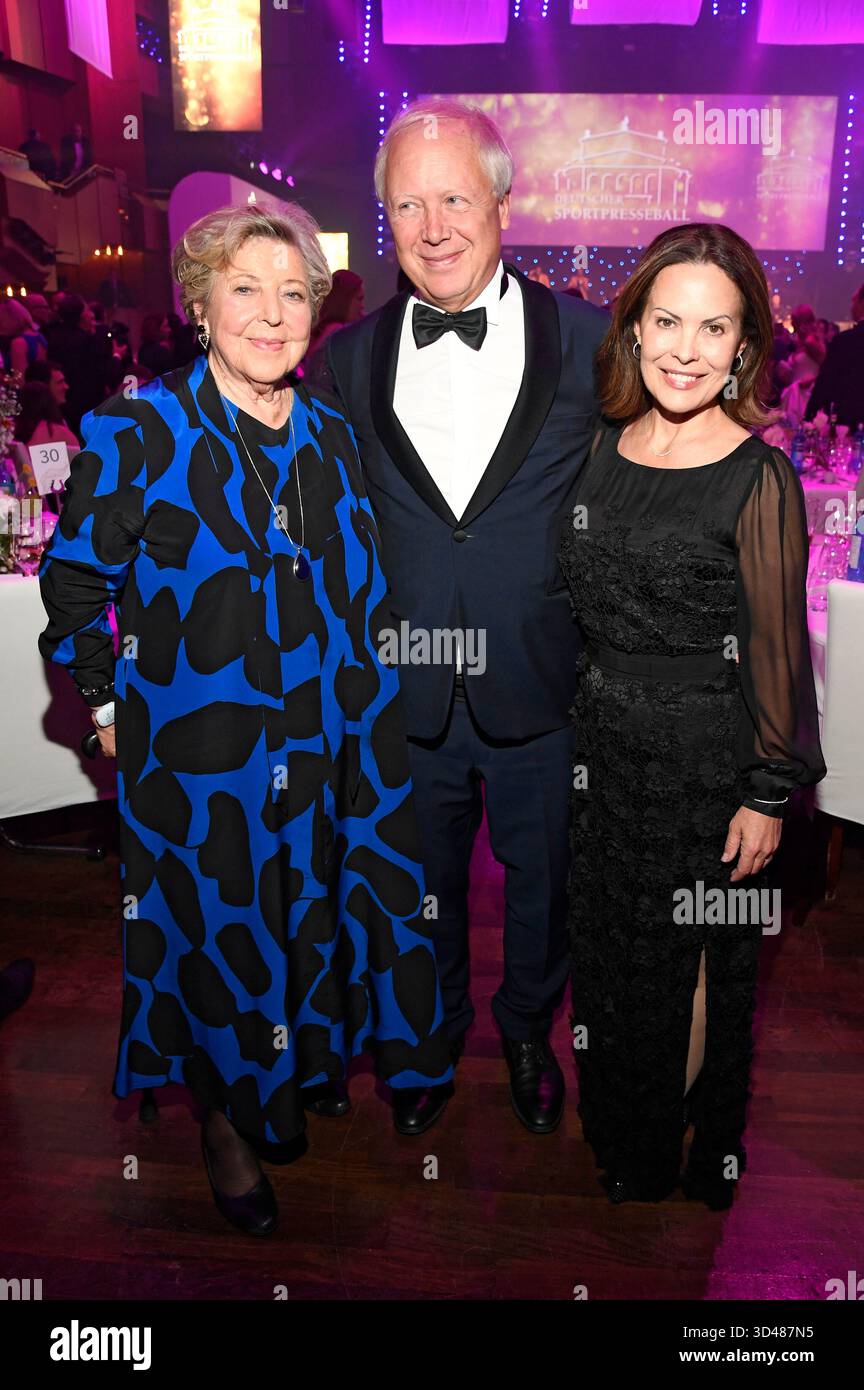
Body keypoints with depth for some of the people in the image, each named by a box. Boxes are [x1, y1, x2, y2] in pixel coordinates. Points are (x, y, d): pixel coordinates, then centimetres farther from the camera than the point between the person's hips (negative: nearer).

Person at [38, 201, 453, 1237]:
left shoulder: (331, 435, 5)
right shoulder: (135, 431, -9)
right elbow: (74, 583, -3)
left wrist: (364, 701, 11)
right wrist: (109, 712, -5)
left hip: (334, 743, 4)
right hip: (200, 751, -4)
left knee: (317, 916, 18)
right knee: (217, 934, 10)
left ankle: (314, 1066, 46)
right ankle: (227, 1124, 35)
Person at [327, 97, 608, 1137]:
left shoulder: (588, 341, -6)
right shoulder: (348, 358, -1)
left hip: (541, 688, -1)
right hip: (405, 693, 2)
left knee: (539, 877, 19)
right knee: (423, 879, 21)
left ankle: (528, 1029, 48)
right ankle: (433, 1031, 48)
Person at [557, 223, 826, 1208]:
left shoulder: (759, 480, -16)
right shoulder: (604, 448, 2)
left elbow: (777, 649, -12)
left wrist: (770, 795, -10)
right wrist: (583, 713, 11)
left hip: (705, 761, -5)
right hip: (603, 744, 6)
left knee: (693, 968, 13)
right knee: (606, 953, 20)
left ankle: (702, 1158, 41)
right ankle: (617, 1139, 47)